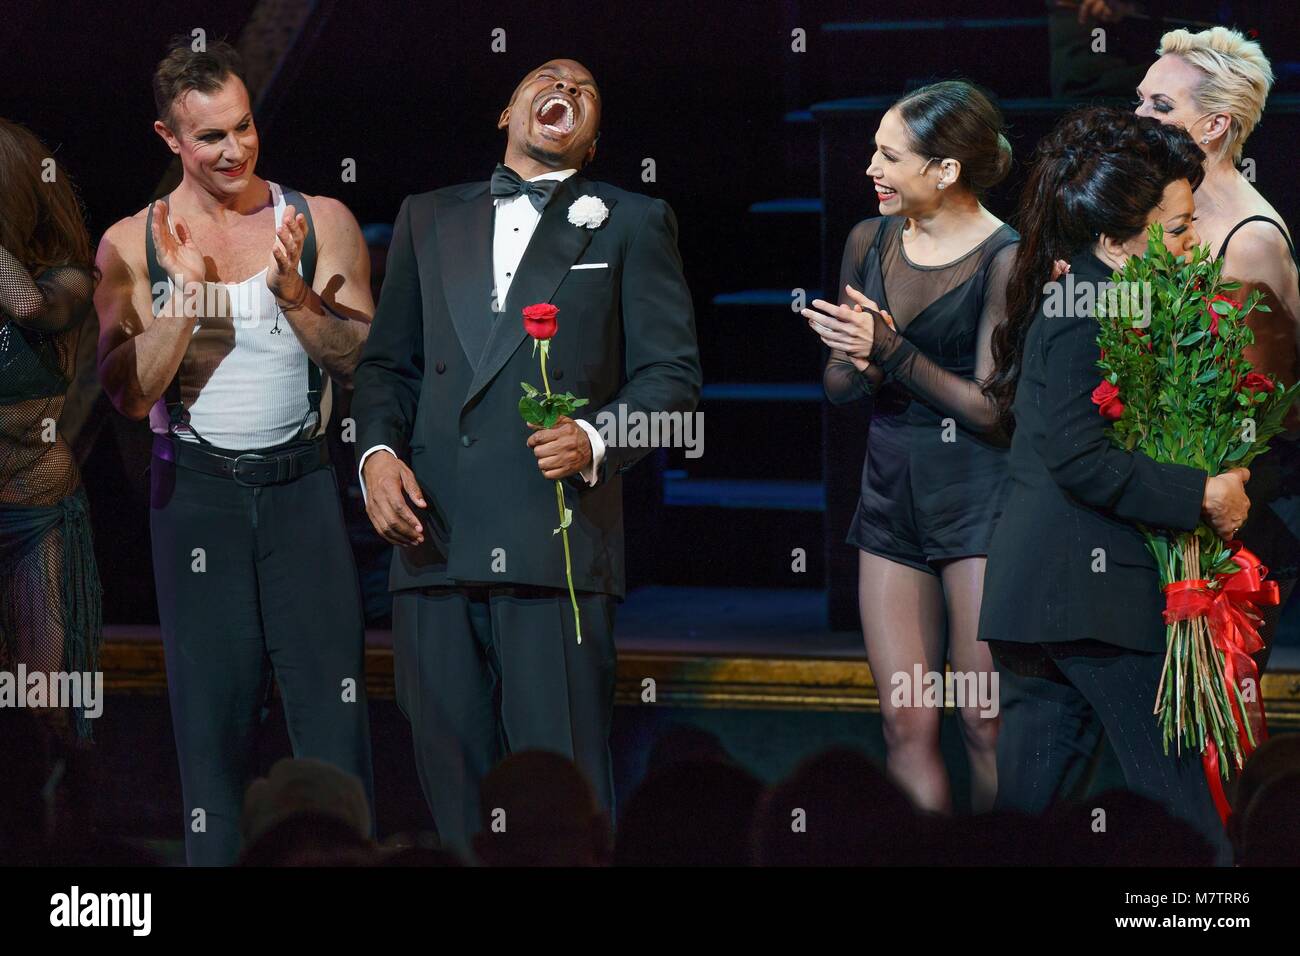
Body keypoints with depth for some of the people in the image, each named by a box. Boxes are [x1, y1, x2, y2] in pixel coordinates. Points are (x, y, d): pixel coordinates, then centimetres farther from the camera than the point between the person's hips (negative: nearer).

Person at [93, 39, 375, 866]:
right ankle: (215, 857, 12)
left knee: (332, 695, -5)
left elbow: (364, 358, -1)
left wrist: (293, 293, -16)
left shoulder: (321, 223, 2)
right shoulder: (134, 244, 3)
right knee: (213, 711, 5)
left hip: (304, 485, 0)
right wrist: (184, 296, -15)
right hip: (197, 490, 1)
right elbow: (129, 393, -3)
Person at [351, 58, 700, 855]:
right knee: (454, 786, 1)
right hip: (435, 538, 3)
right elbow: (388, 360, 21)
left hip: (556, 542, -3)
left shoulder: (633, 223, 14)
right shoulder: (429, 219, 23)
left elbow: (672, 371, 7)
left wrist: (597, 439, -12)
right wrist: (378, 451, 2)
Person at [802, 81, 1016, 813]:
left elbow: (996, 409, -13)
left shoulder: (1005, 257, -10)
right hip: (892, 493, 6)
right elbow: (837, 386, 12)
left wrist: (891, 353, -18)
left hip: (980, 497, -6)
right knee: (907, 725, 2)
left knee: (986, 724, -5)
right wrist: (860, 365, -11)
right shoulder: (871, 242, 10)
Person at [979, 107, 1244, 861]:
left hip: (1031, 596, 10)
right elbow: (1079, 457, -22)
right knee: (1177, 797, -3)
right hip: (1093, 595, -10)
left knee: (1026, 802, 9)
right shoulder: (1090, 314, -14)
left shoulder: (1069, 297, 16)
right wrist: (1203, 496, -17)